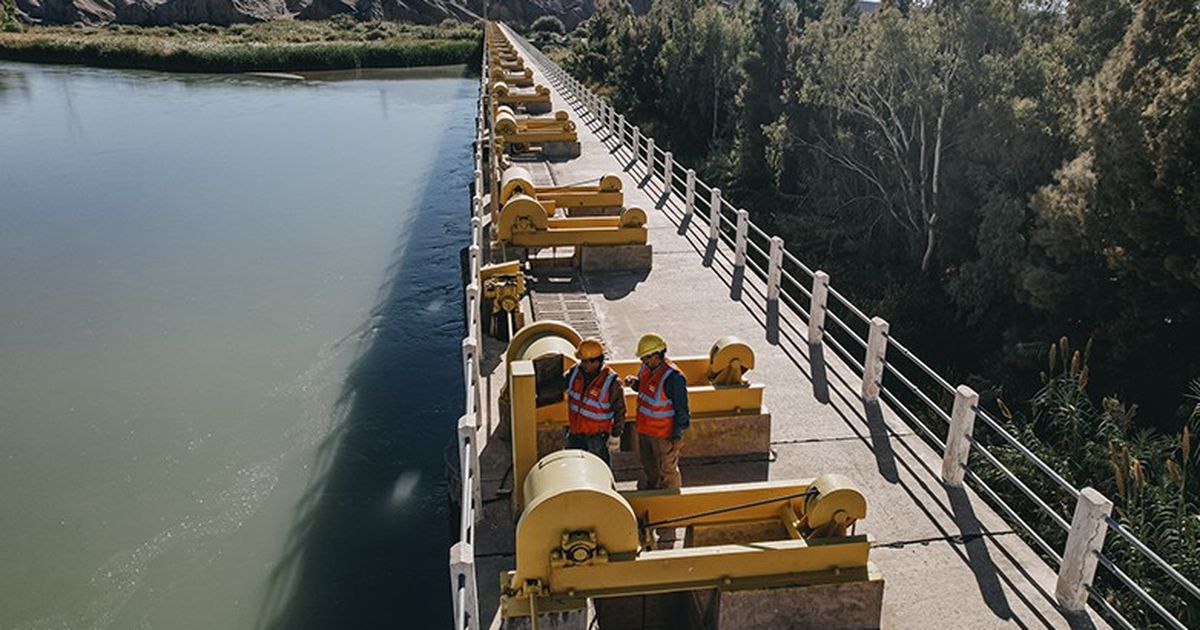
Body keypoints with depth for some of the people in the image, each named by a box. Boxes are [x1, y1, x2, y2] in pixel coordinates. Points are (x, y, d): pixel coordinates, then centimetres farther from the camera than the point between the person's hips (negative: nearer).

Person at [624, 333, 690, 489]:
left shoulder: (673, 378, -26)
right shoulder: (646, 368, -3)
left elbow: (682, 411, -21)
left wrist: (678, 437, -18)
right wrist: (634, 382, -5)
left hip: (664, 433, -8)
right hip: (645, 428, 8)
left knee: (667, 470, 8)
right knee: (649, 464, 28)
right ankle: (652, 488, 51)